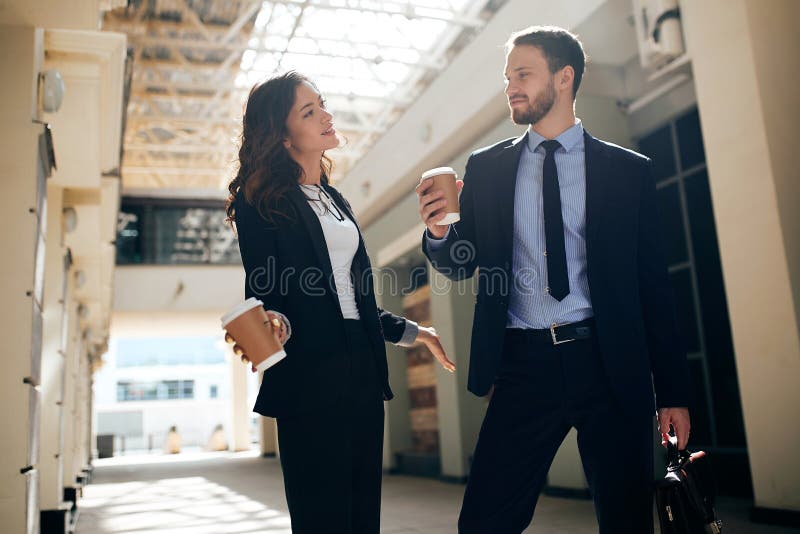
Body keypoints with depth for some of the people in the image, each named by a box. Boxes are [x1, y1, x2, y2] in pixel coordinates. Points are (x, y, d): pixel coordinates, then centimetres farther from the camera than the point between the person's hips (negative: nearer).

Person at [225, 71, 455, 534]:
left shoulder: (334, 199, 18)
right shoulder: (261, 200, -2)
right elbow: (264, 291, -8)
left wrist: (411, 331, 27)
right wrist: (274, 323, -30)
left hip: (362, 370, 7)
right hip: (310, 375, -6)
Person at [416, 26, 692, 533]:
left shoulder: (628, 169, 5)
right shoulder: (485, 168, 9)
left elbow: (653, 284, 4)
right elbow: (459, 265, 10)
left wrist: (673, 391, 2)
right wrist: (439, 232, -14)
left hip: (609, 365, 0)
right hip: (524, 365, 1)